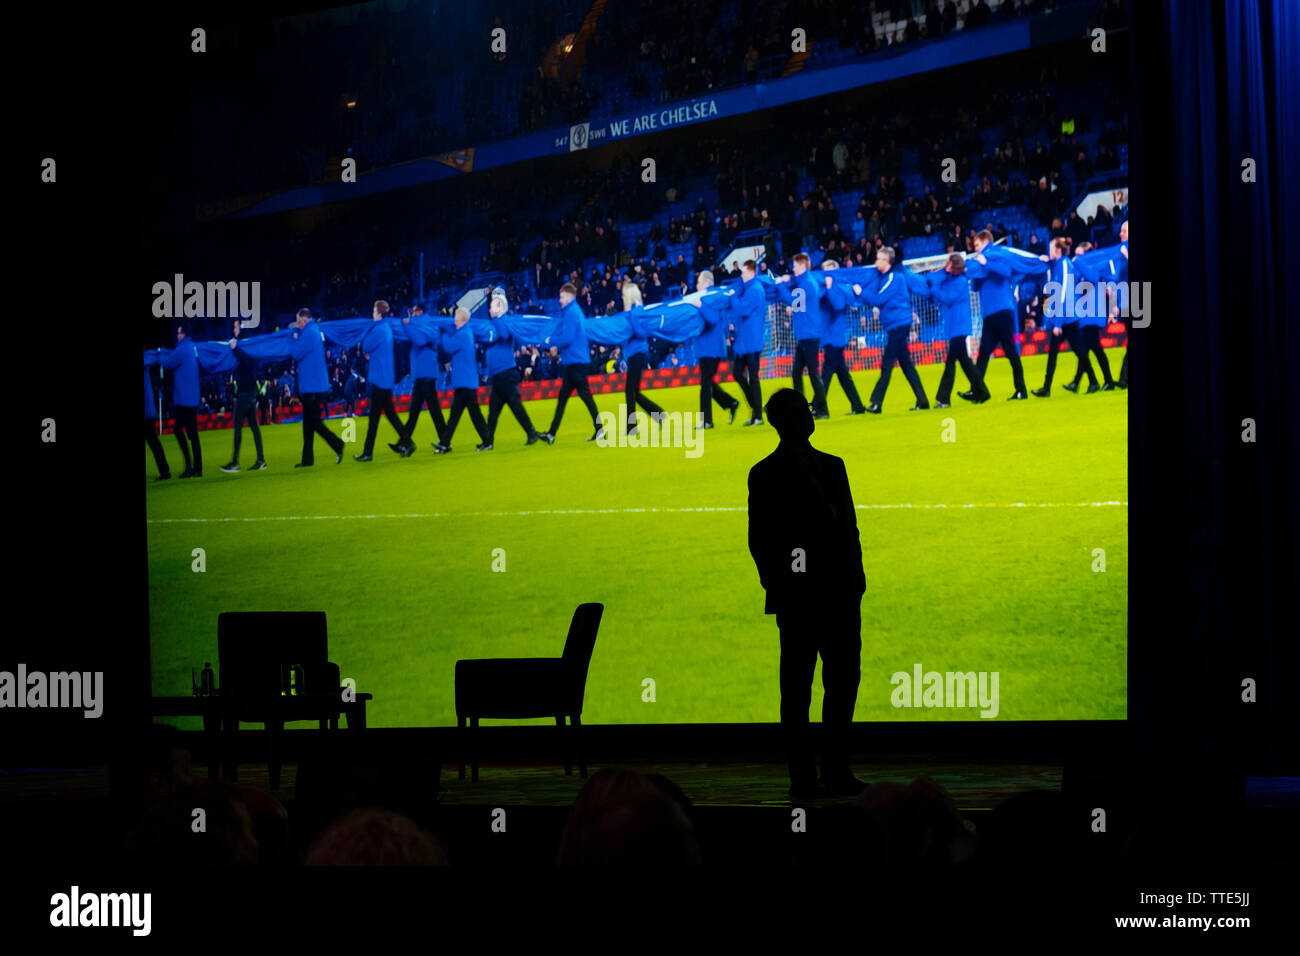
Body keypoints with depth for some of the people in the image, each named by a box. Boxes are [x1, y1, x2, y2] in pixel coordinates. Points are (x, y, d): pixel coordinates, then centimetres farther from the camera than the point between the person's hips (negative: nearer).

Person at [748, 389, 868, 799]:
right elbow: (759, 538, -2)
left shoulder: (832, 466, 18)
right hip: (797, 595, -5)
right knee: (796, 687, -2)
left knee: (844, 680, 4)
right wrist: (776, 584, -10)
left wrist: (856, 578, 6)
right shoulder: (765, 474, 2)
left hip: (840, 594, 5)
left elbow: (849, 526, 17)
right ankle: (802, 776, 0)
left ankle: (836, 770, 11)